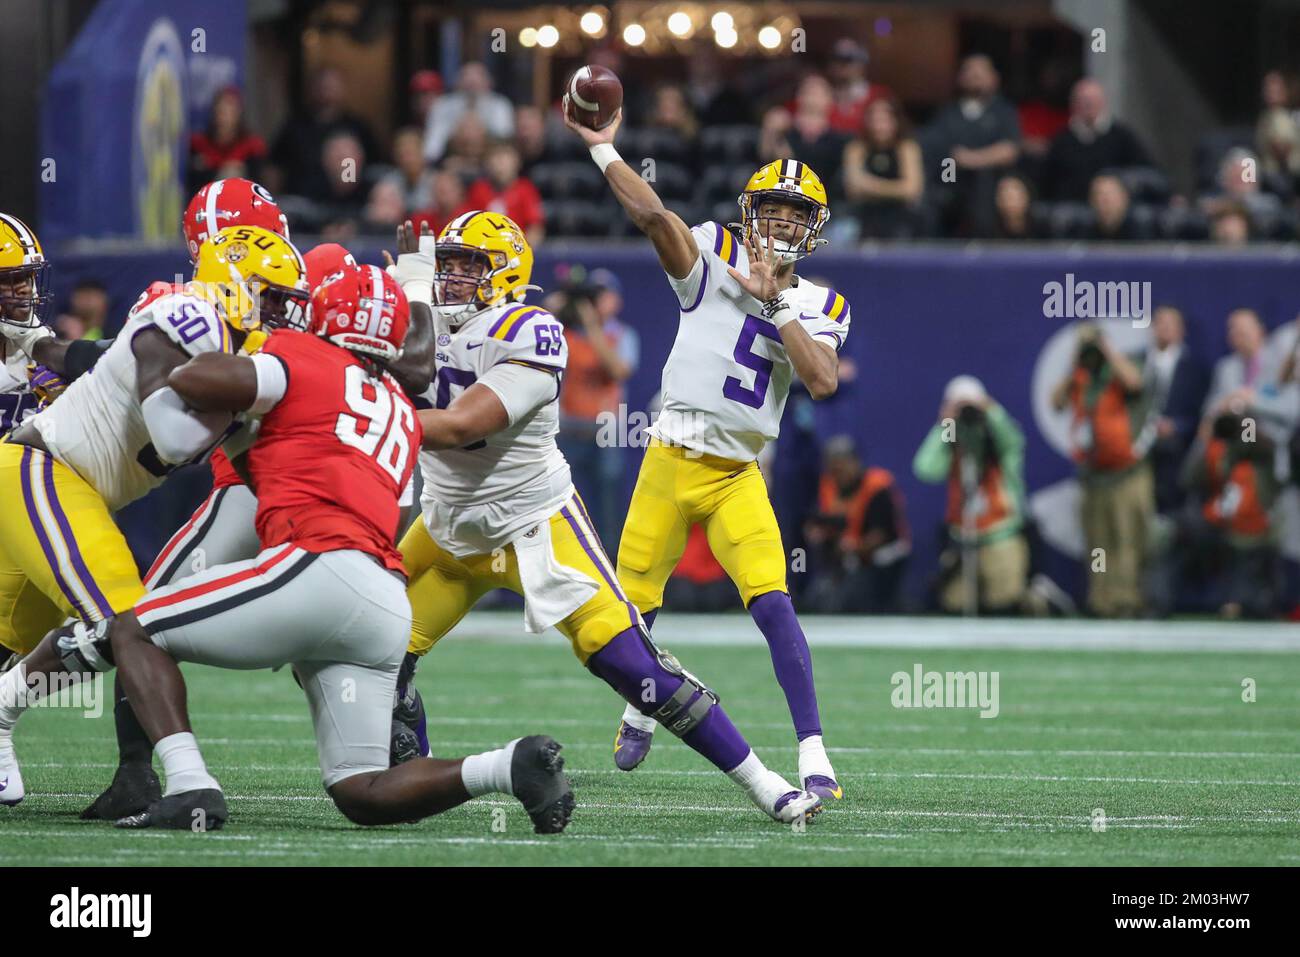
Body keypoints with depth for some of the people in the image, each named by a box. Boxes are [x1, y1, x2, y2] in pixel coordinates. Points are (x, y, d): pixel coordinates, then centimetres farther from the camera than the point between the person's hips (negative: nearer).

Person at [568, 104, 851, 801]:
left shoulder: (819, 307, 5)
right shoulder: (714, 262, -1)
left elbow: (824, 382, -13)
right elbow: (652, 215, -18)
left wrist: (775, 305, -15)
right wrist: (601, 148, -25)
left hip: (738, 477, 0)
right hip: (670, 462, 0)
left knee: (772, 604, -18)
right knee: (632, 609, 10)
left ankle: (813, 753, -18)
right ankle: (640, 709, 41)